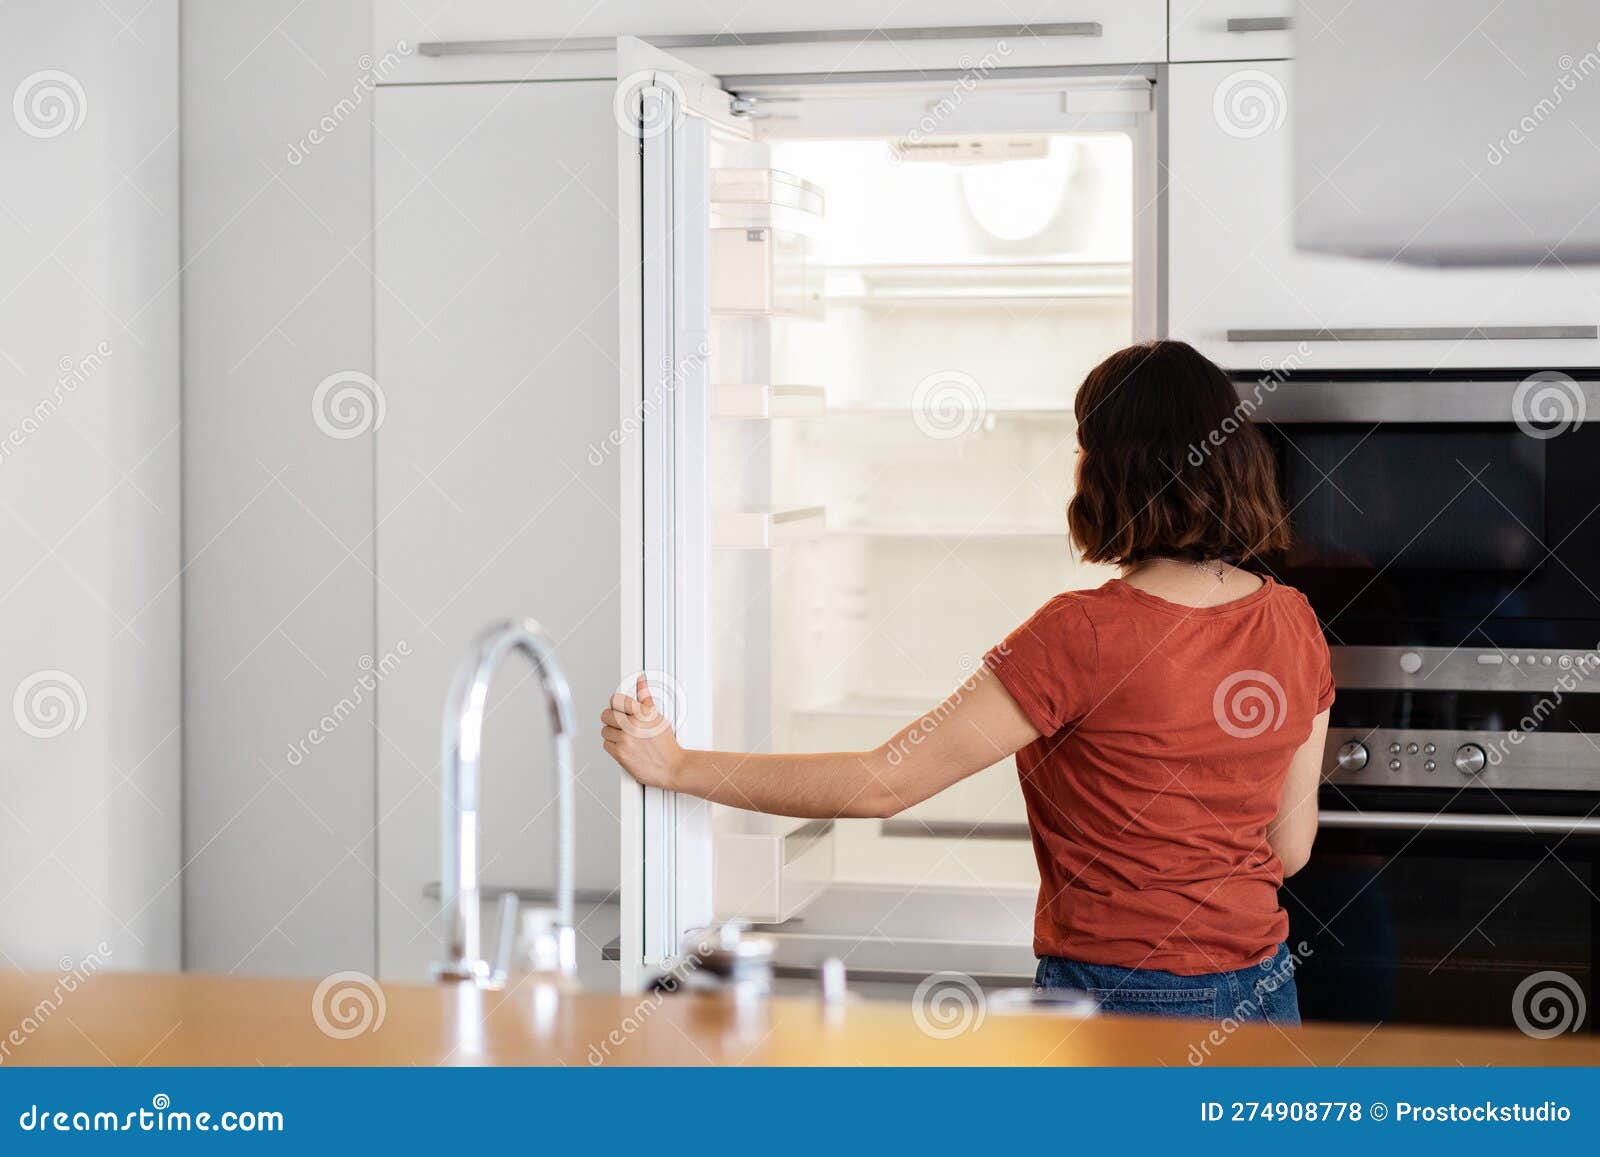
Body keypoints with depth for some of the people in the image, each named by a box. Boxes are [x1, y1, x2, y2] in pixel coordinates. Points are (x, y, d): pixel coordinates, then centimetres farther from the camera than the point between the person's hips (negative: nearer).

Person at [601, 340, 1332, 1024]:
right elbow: (1289, 847, 9)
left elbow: (882, 783, -18)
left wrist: (676, 768, -11)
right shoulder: (1293, 623, 0)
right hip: (1262, 990, 7)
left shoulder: (1086, 633, -20)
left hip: (1122, 998, -6)